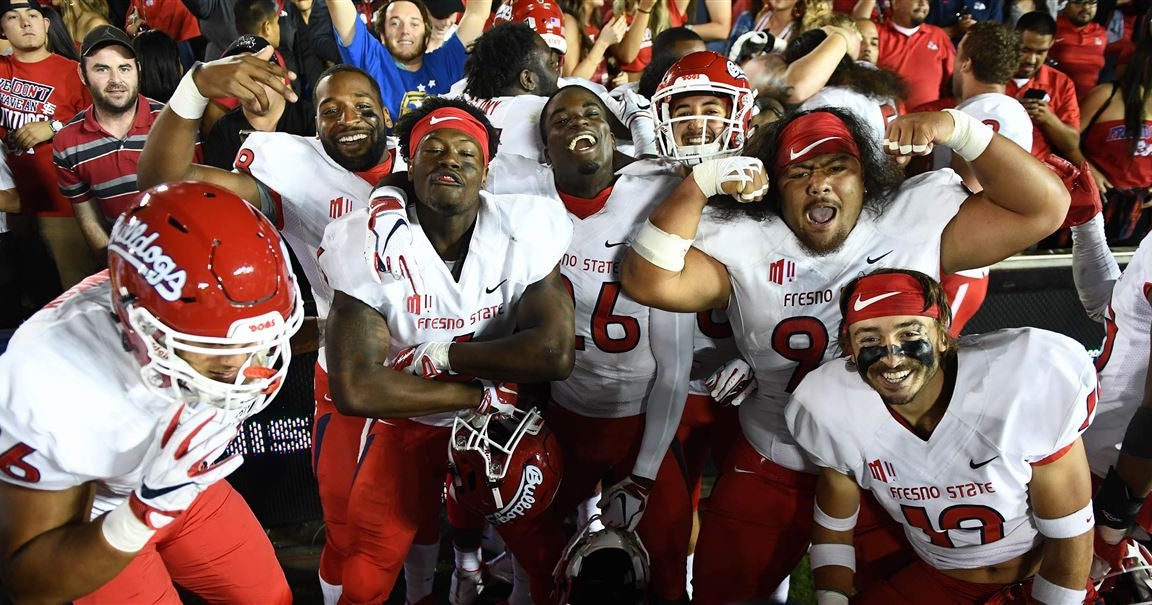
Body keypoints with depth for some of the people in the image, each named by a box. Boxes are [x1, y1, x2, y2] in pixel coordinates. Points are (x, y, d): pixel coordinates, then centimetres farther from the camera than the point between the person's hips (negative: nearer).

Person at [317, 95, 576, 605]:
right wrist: (480, 394, -23)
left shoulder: (524, 233, -18)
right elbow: (354, 390, -26)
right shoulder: (373, 247, -19)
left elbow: (554, 353, -26)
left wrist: (440, 356, -22)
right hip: (408, 424, 0)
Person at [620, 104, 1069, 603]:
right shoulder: (743, 245, -12)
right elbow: (647, 283, -22)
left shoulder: (918, 221, -10)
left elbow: (1043, 209, -13)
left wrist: (959, 129, -25)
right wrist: (700, 184, -29)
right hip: (773, 468, 1)